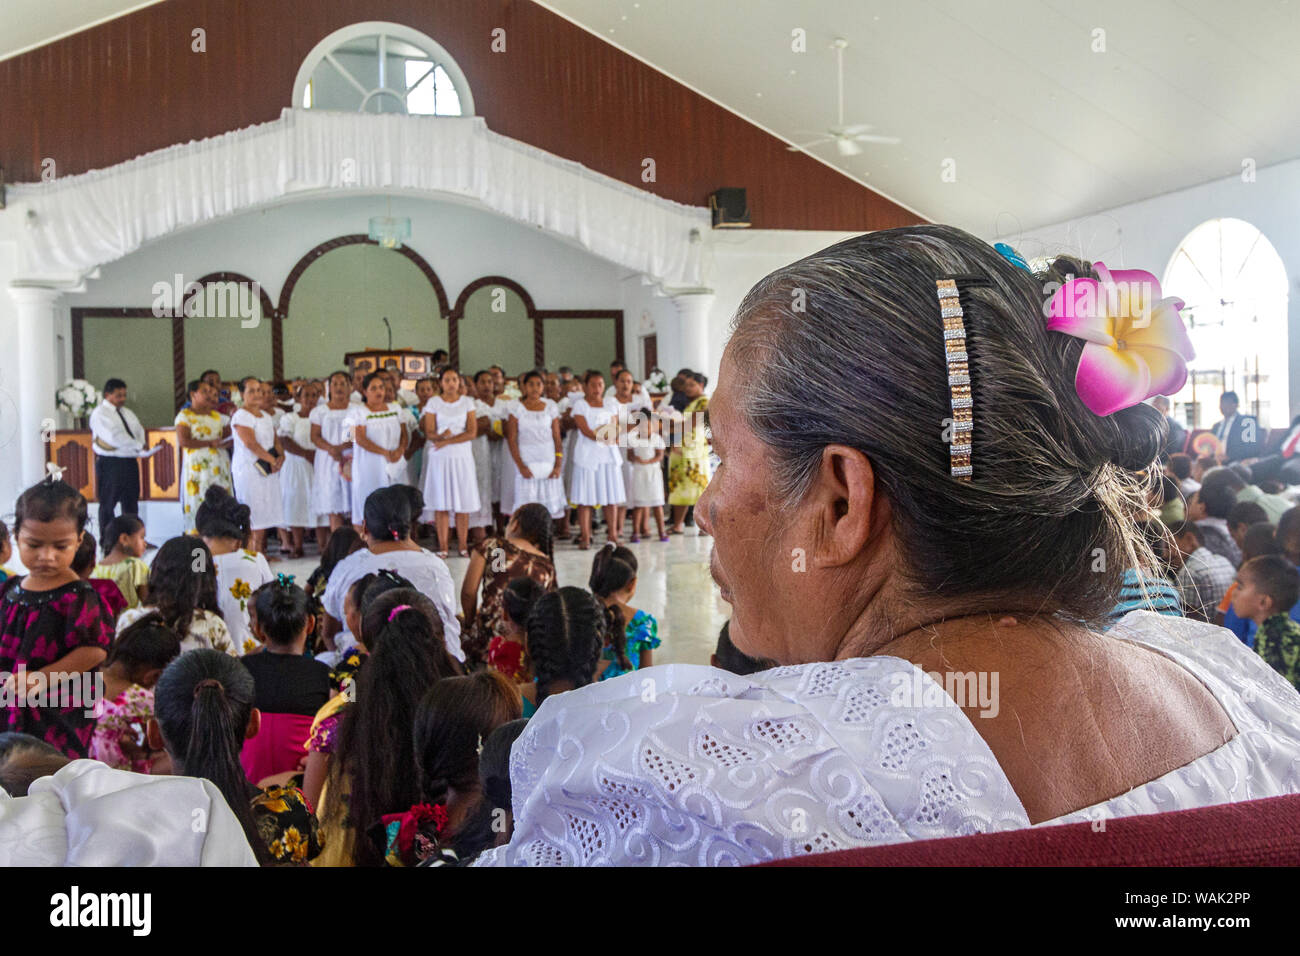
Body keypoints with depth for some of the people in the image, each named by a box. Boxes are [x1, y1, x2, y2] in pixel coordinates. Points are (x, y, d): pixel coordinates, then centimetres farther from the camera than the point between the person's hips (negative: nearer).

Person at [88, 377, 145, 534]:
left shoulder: (127, 413, 18)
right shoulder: (100, 414, -8)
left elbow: (139, 431, 16)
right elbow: (114, 437, -19)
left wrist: (141, 447, -6)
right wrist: (138, 446, -18)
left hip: (130, 461, 8)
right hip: (110, 463, -7)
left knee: (131, 504, 9)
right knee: (108, 505, -2)